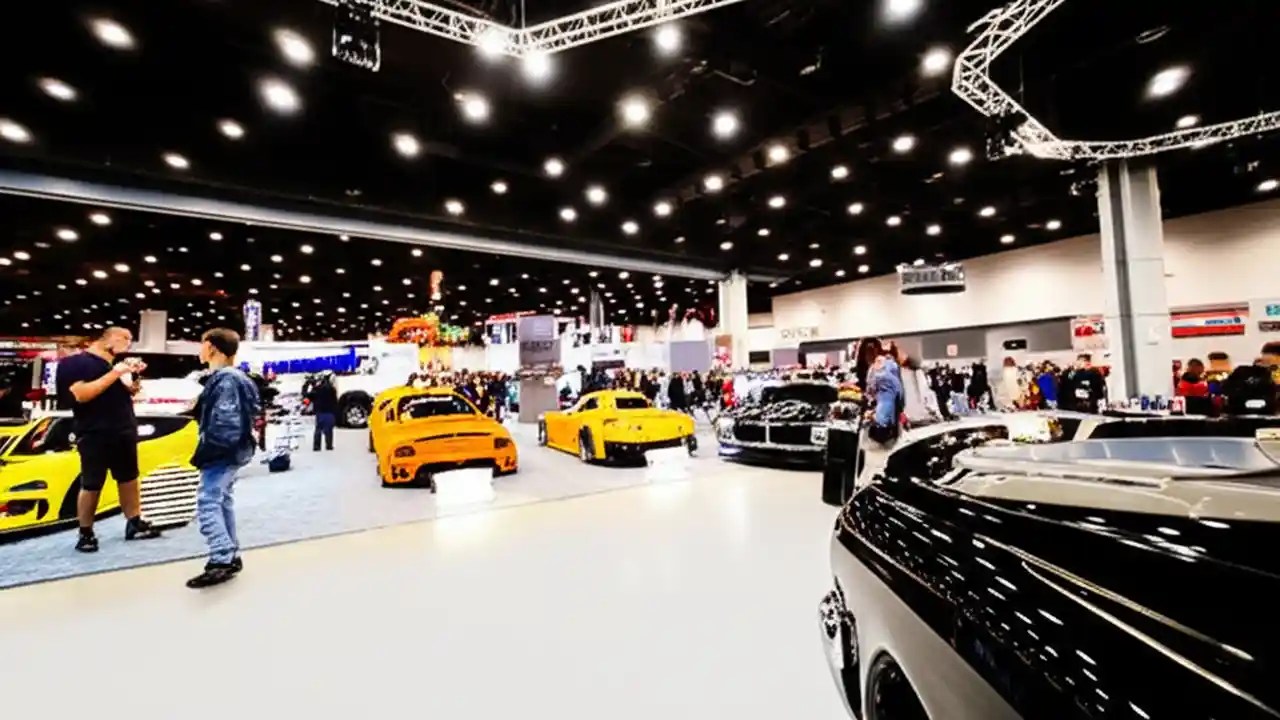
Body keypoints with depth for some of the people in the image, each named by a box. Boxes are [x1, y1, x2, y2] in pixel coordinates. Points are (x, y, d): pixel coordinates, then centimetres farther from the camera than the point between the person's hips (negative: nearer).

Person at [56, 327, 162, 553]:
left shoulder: (115, 363, 12)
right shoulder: (75, 363, -8)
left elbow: (128, 392, 18)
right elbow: (81, 394, -22)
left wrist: (134, 375, 0)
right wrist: (115, 373, -21)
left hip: (124, 432, 7)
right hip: (94, 436, -7)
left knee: (129, 478, 11)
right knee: (91, 485, 1)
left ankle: (134, 524, 20)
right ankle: (85, 534, 14)